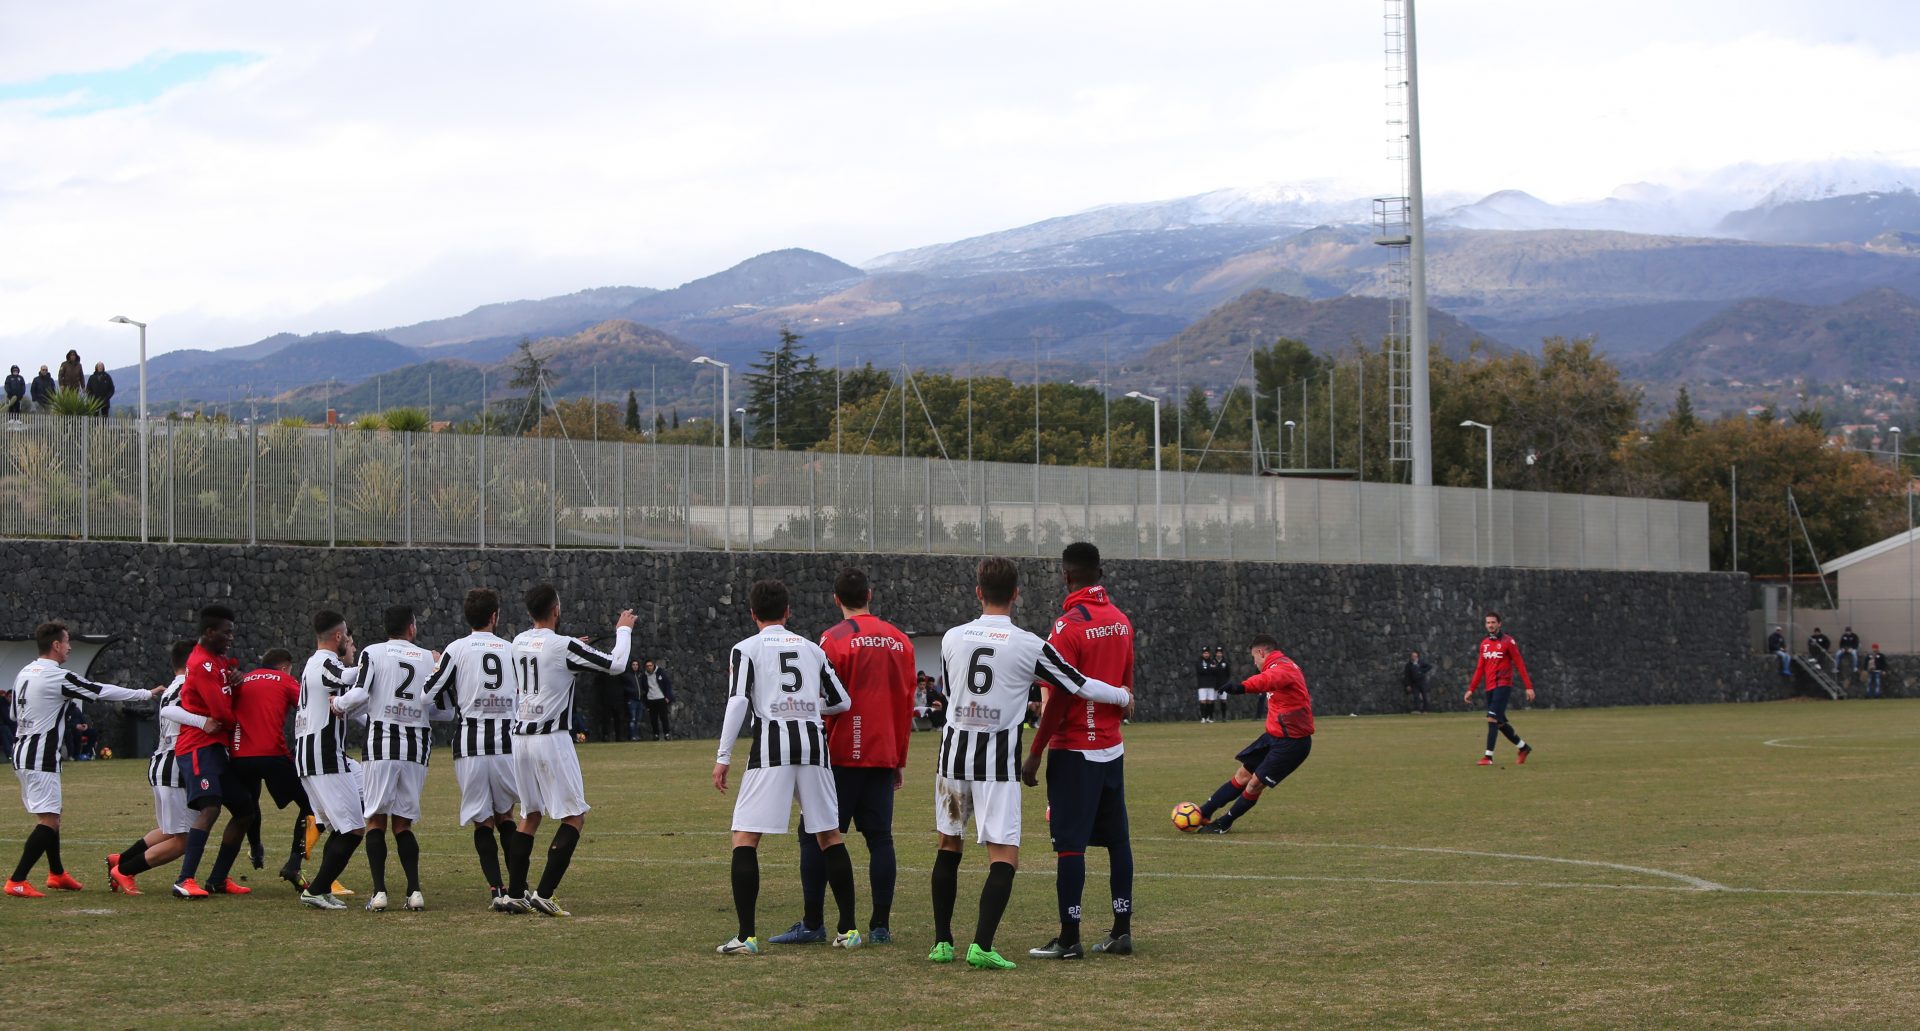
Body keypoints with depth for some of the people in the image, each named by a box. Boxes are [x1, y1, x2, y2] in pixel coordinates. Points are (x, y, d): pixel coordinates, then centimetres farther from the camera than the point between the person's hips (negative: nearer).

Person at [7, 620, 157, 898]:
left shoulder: (24, 673, 10)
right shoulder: (58, 677, -16)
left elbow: (14, 714, 20)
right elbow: (102, 692, -10)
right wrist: (146, 694, -1)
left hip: (23, 750, 10)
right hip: (41, 758, -10)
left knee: (51, 814, 20)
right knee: (49, 820, -9)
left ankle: (57, 874, 31)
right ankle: (16, 882, -14)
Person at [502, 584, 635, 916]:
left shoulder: (518, 643, 7)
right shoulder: (564, 646, -13)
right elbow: (616, 664, -7)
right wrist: (623, 629, 11)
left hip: (520, 737, 7)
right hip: (551, 739, -7)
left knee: (530, 815, 17)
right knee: (574, 817, 0)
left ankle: (515, 894, 14)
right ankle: (544, 894, -9)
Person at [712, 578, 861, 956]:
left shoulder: (746, 648, 6)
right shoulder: (812, 648, 17)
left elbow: (738, 702, -7)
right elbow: (842, 702, 19)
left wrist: (723, 757, -5)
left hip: (770, 745, -4)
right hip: (813, 742, 4)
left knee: (745, 837, 1)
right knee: (830, 835, 14)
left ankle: (746, 936, -8)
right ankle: (848, 929, 14)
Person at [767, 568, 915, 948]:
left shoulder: (833, 639, -7)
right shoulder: (900, 641, 9)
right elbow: (906, 703, 12)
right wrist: (900, 760, 18)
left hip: (842, 755, -5)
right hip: (884, 756, 5)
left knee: (817, 837, 1)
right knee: (880, 838, 6)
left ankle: (813, 924, 0)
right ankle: (881, 926, 4)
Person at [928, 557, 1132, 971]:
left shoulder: (952, 638, 1)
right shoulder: (1029, 646, -9)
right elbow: (1080, 686, -3)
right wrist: (1123, 695, 17)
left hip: (954, 753, 4)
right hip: (998, 763, -4)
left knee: (948, 846, 17)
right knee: (1005, 856, -2)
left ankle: (942, 942, 18)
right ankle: (981, 946, -15)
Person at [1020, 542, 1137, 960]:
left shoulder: (1069, 625, -15)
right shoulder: (1121, 620, 8)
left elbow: (1059, 699, -17)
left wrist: (1035, 754, -12)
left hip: (1074, 750, -7)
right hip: (1112, 747, 7)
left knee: (1070, 844, -4)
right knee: (1117, 839, 11)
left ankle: (1069, 939, -4)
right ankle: (1122, 931, 14)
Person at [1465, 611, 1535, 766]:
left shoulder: (1508, 641, -5)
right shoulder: (1484, 643, 13)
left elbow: (1520, 664, -6)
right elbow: (1480, 669, 17)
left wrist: (1529, 687, -10)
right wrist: (1471, 689, 13)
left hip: (1503, 685, -7)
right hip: (1490, 688, 7)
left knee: (1492, 719, -17)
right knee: (1500, 722, 11)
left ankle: (1489, 756, -17)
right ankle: (1523, 747, 29)